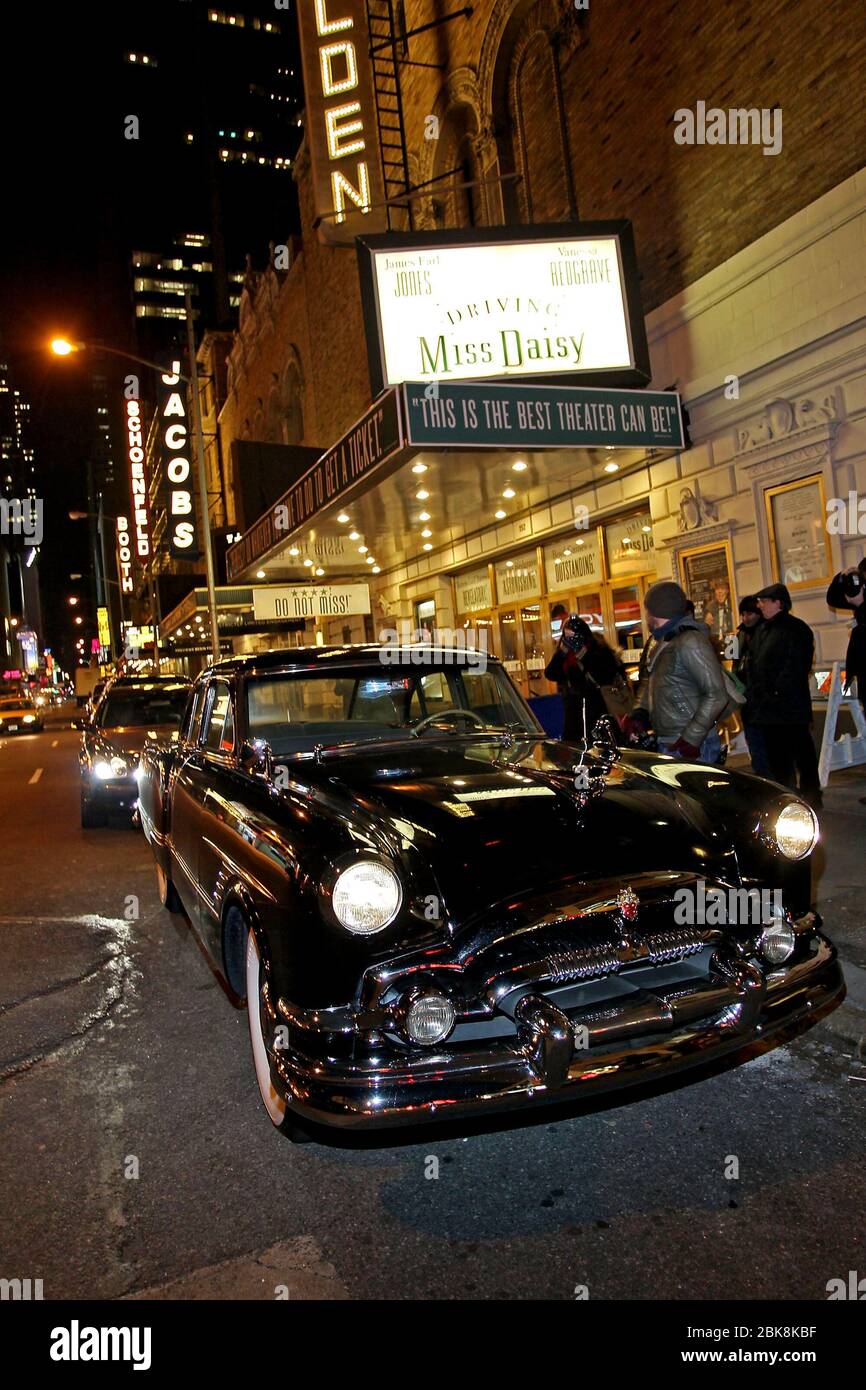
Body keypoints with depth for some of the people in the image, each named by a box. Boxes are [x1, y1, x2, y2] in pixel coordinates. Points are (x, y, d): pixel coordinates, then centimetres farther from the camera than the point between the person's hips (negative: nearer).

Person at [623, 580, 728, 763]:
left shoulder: (690, 641, -15)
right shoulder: (656, 641, 13)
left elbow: (717, 695, -18)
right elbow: (647, 680, 22)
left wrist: (691, 739, -20)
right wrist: (638, 713, 3)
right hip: (665, 745, 8)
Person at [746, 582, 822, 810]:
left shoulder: (796, 629, -9)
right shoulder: (761, 630, 17)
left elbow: (796, 667, -17)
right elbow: (752, 665, 18)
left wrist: (777, 692, -21)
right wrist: (752, 694, 8)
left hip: (789, 708, -8)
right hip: (768, 708, 8)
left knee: (803, 754, 1)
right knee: (776, 757, 12)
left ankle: (811, 798, 10)